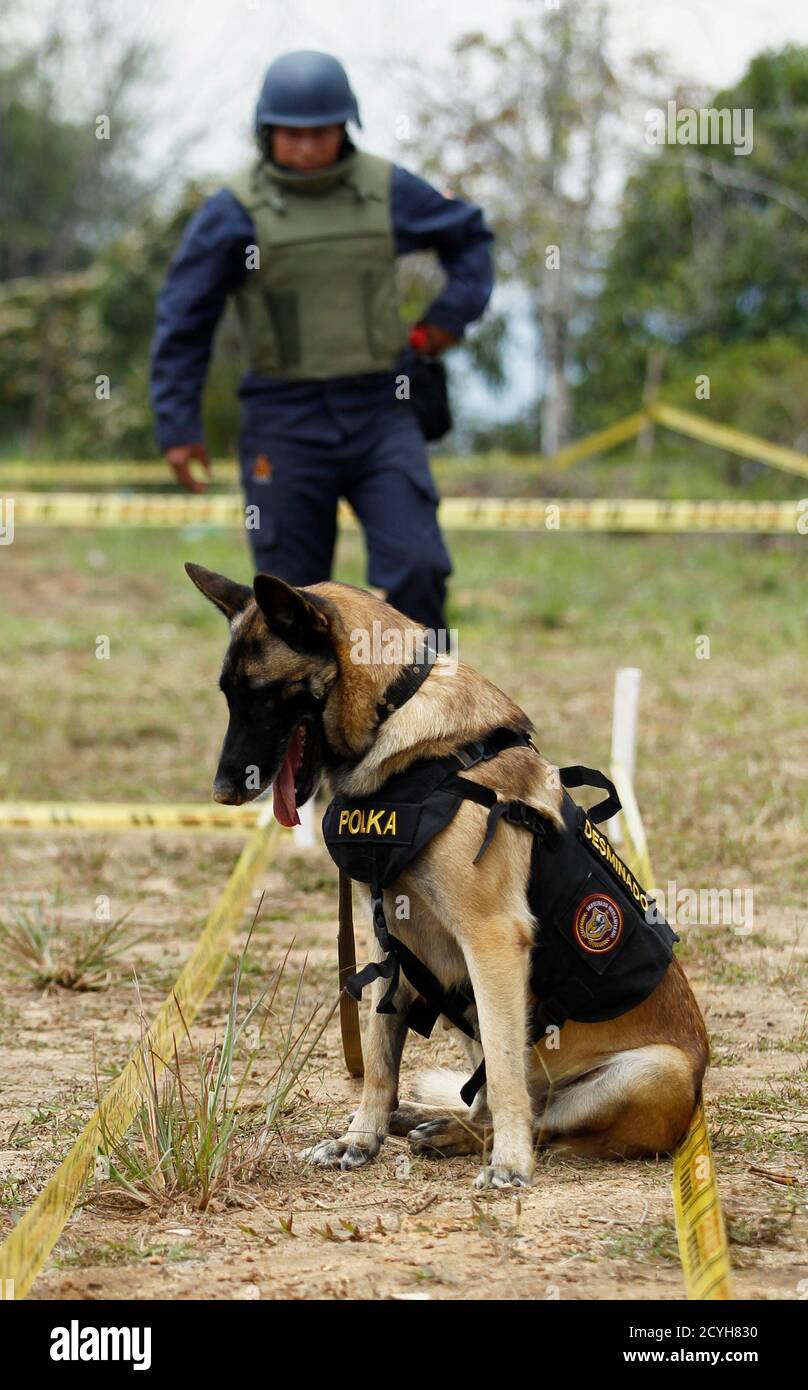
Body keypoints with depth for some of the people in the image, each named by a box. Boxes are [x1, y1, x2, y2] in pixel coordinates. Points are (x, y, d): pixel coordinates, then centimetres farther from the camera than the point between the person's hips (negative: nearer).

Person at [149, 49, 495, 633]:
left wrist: (451, 317, 7)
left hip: (379, 414, 2)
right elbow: (183, 321, -2)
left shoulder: (389, 191, 2)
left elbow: (470, 234, 20)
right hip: (286, 425, -1)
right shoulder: (234, 211, -6)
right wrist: (178, 428, -7)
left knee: (416, 570, -13)